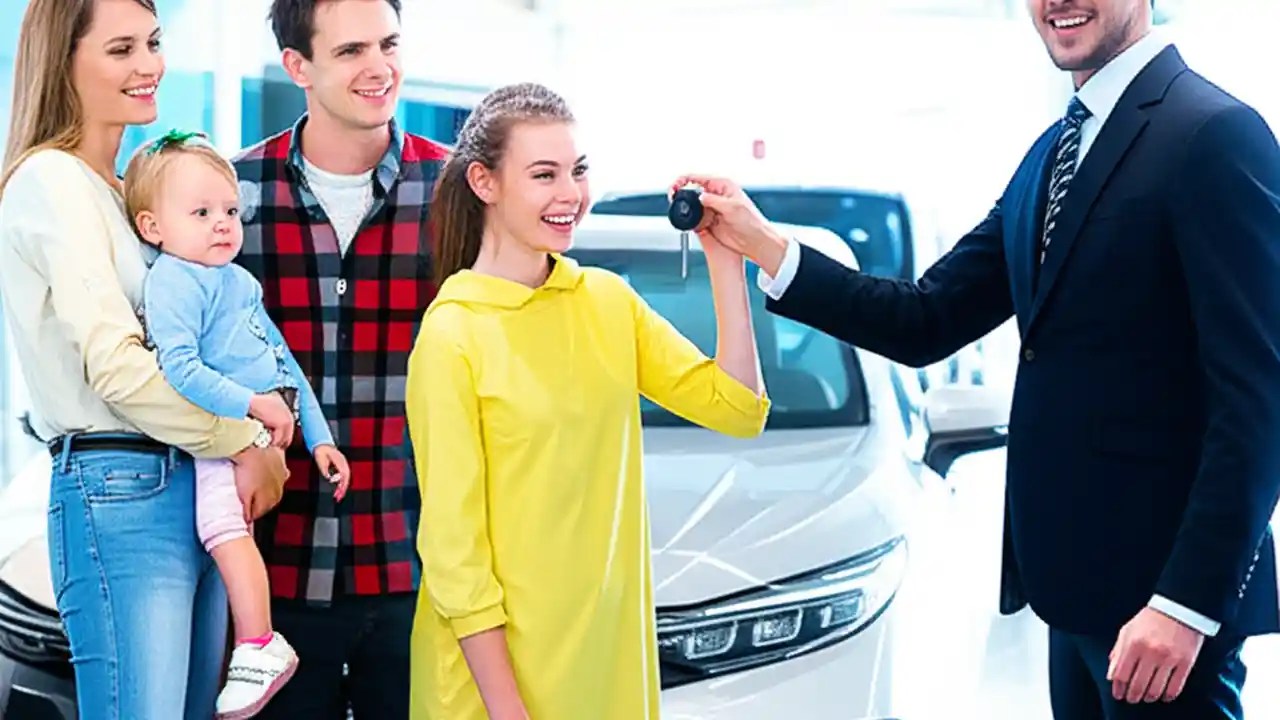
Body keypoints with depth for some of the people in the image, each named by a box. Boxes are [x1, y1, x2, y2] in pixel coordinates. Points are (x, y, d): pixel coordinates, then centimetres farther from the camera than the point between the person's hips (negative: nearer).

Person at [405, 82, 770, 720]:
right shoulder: (453, 335, -13)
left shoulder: (608, 298, 4)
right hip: (496, 656, -5)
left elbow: (736, 410, -2)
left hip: (612, 648, 5)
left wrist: (726, 263, -8)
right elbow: (453, 550, -13)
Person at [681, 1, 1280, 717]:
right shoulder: (1050, 155, 15)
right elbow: (927, 324, 10)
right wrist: (765, 247, 0)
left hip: (1159, 581, -9)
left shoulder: (1215, 133, -14)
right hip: (1078, 577, 9)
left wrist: (1188, 602, -22)